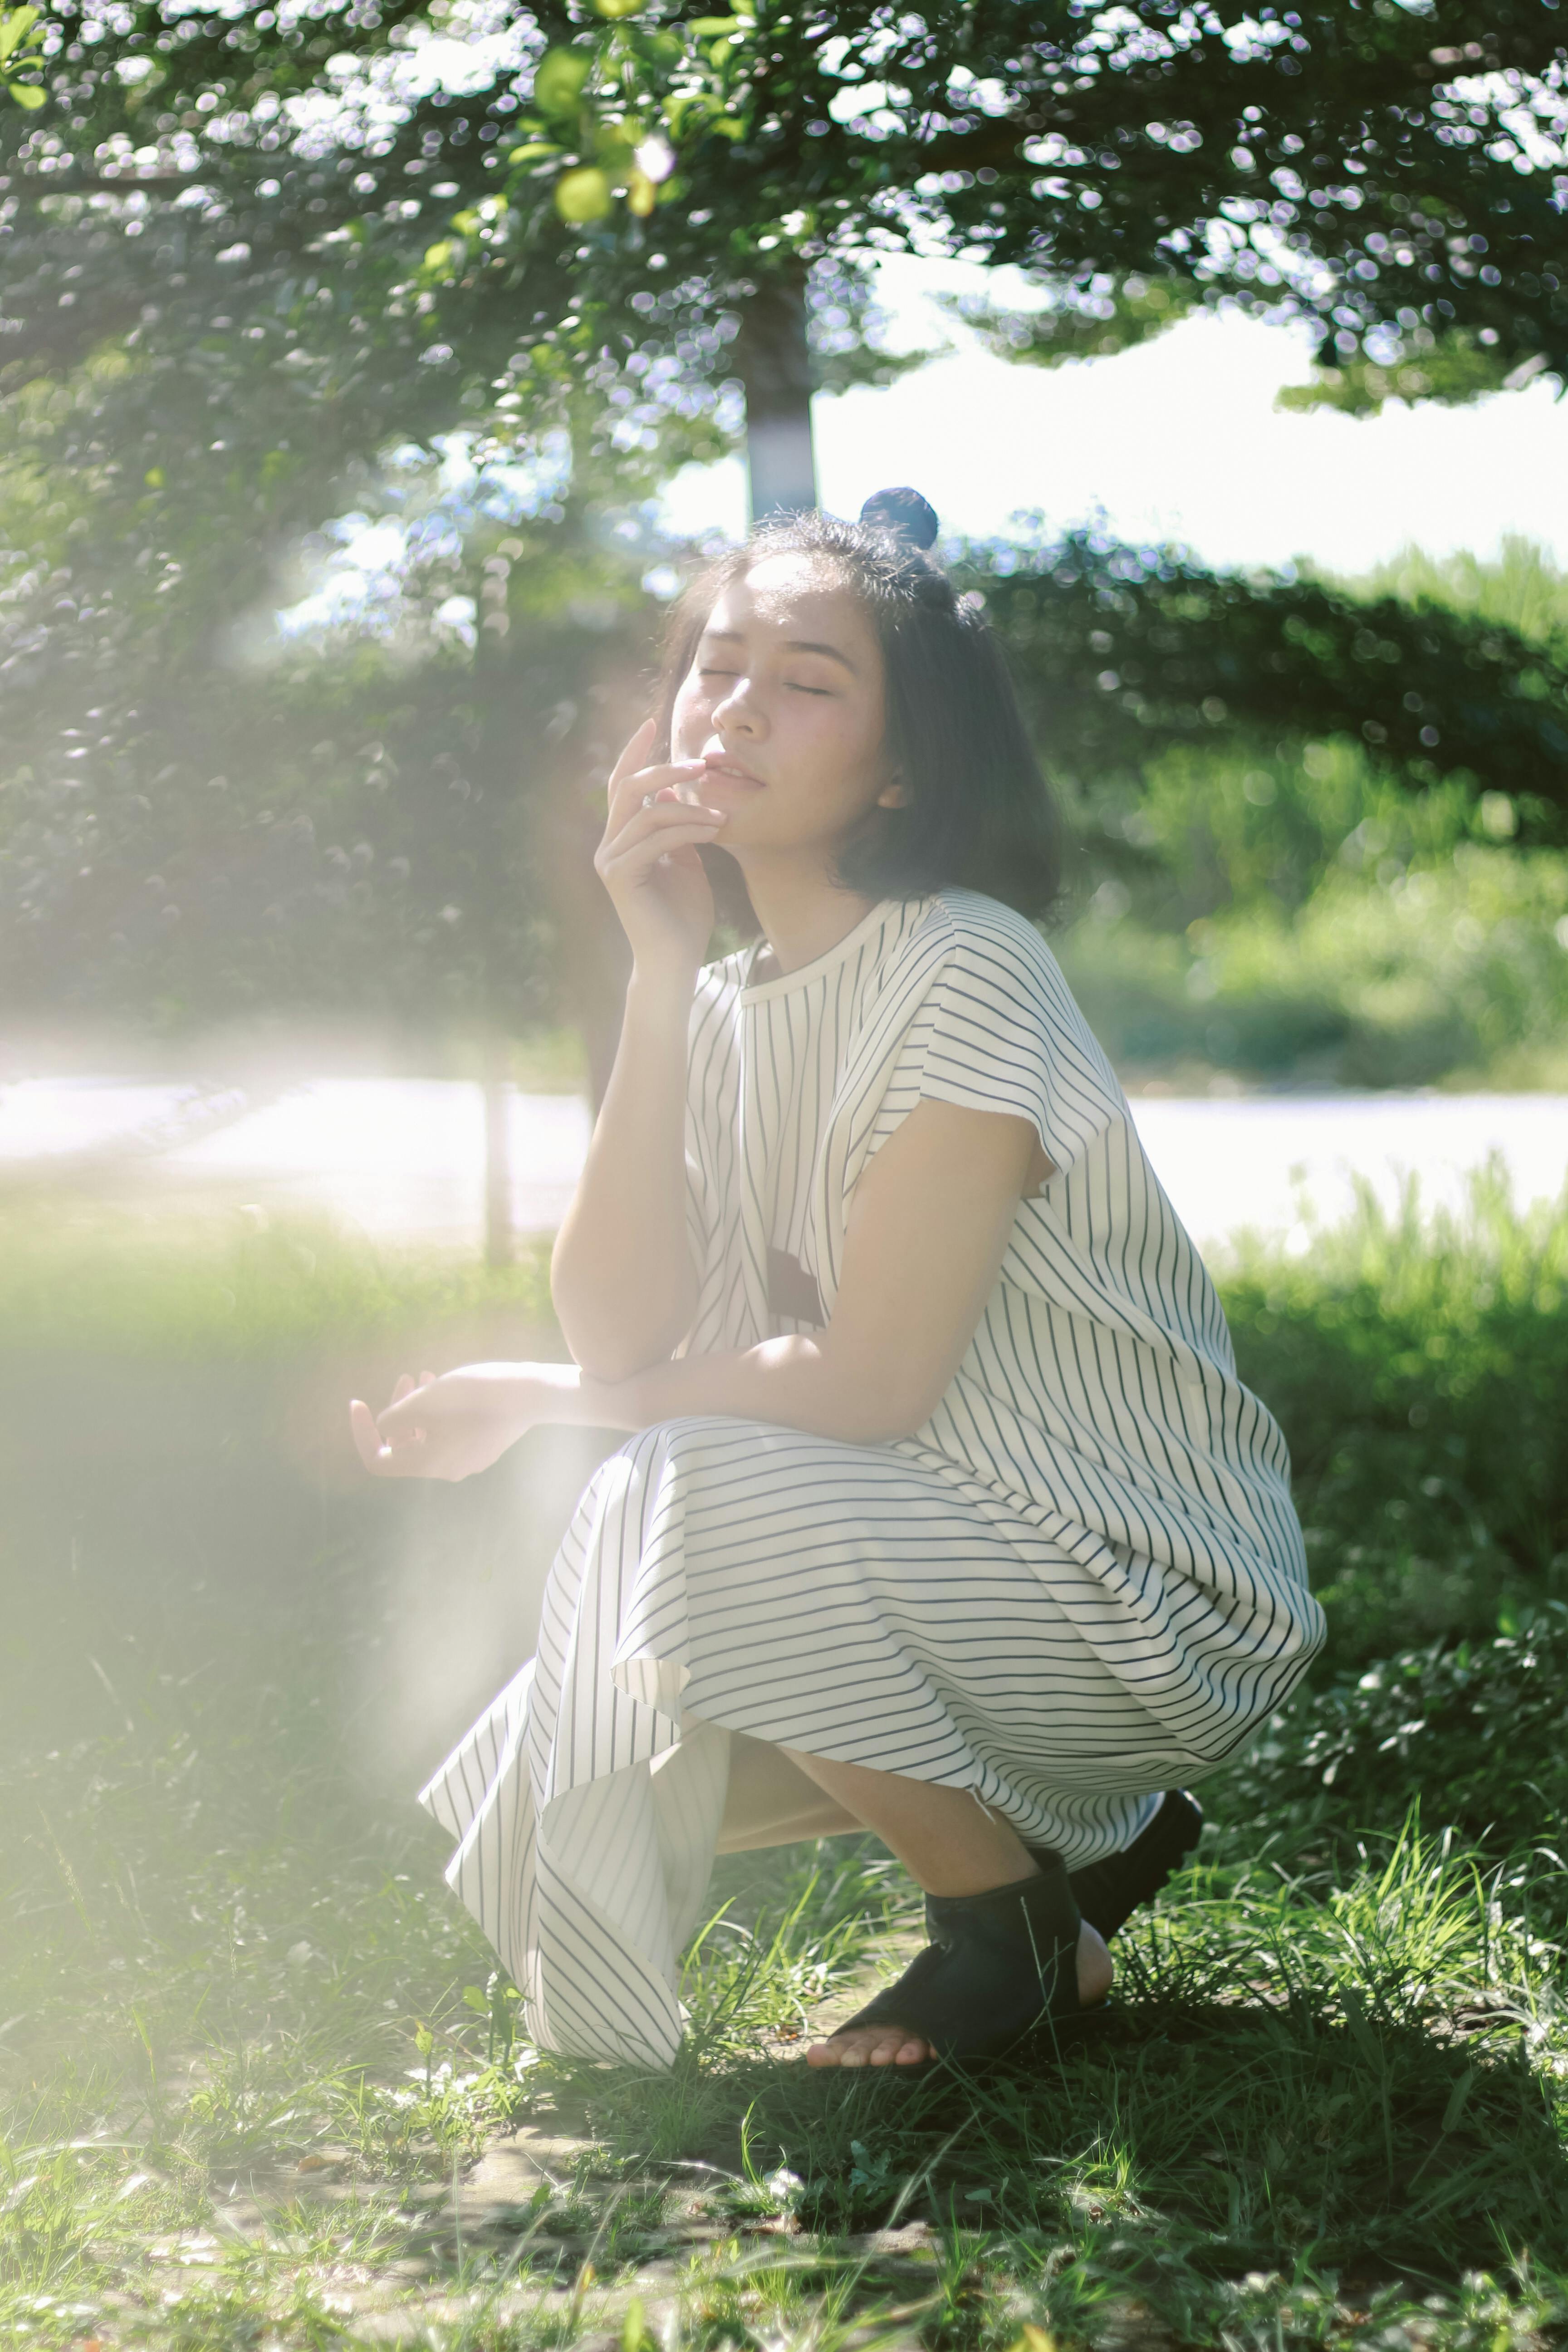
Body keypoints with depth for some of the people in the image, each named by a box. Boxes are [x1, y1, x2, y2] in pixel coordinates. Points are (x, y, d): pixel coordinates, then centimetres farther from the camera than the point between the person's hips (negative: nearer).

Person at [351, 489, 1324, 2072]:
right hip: (938, 1553, 8)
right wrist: (657, 975, -13)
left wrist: (535, 1402, -11)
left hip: (1152, 1601, -8)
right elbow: (618, 1332, -9)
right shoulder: (730, 1005, 5)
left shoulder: (961, 977, -19)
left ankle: (1023, 1933, -8)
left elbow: (871, 1381, -22)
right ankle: (1078, 1823, 15)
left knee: (703, 1498, -29)